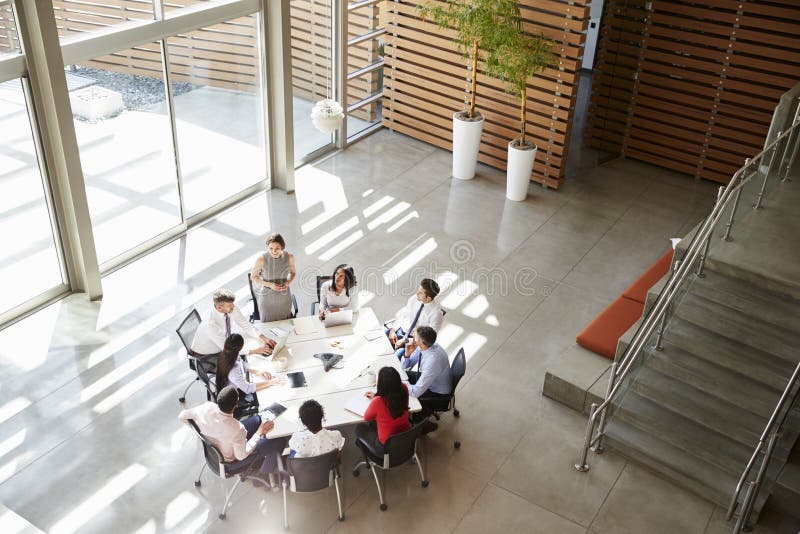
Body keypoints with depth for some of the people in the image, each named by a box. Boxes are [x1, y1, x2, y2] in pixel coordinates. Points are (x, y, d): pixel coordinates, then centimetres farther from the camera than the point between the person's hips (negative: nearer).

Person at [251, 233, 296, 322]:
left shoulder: (289, 257, -13)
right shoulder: (261, 259, -20)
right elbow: (253, 277, -6)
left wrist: (288, 282, -14)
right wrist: (269, 285, -19)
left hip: (284, 298, 2)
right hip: (267, 298, -2)